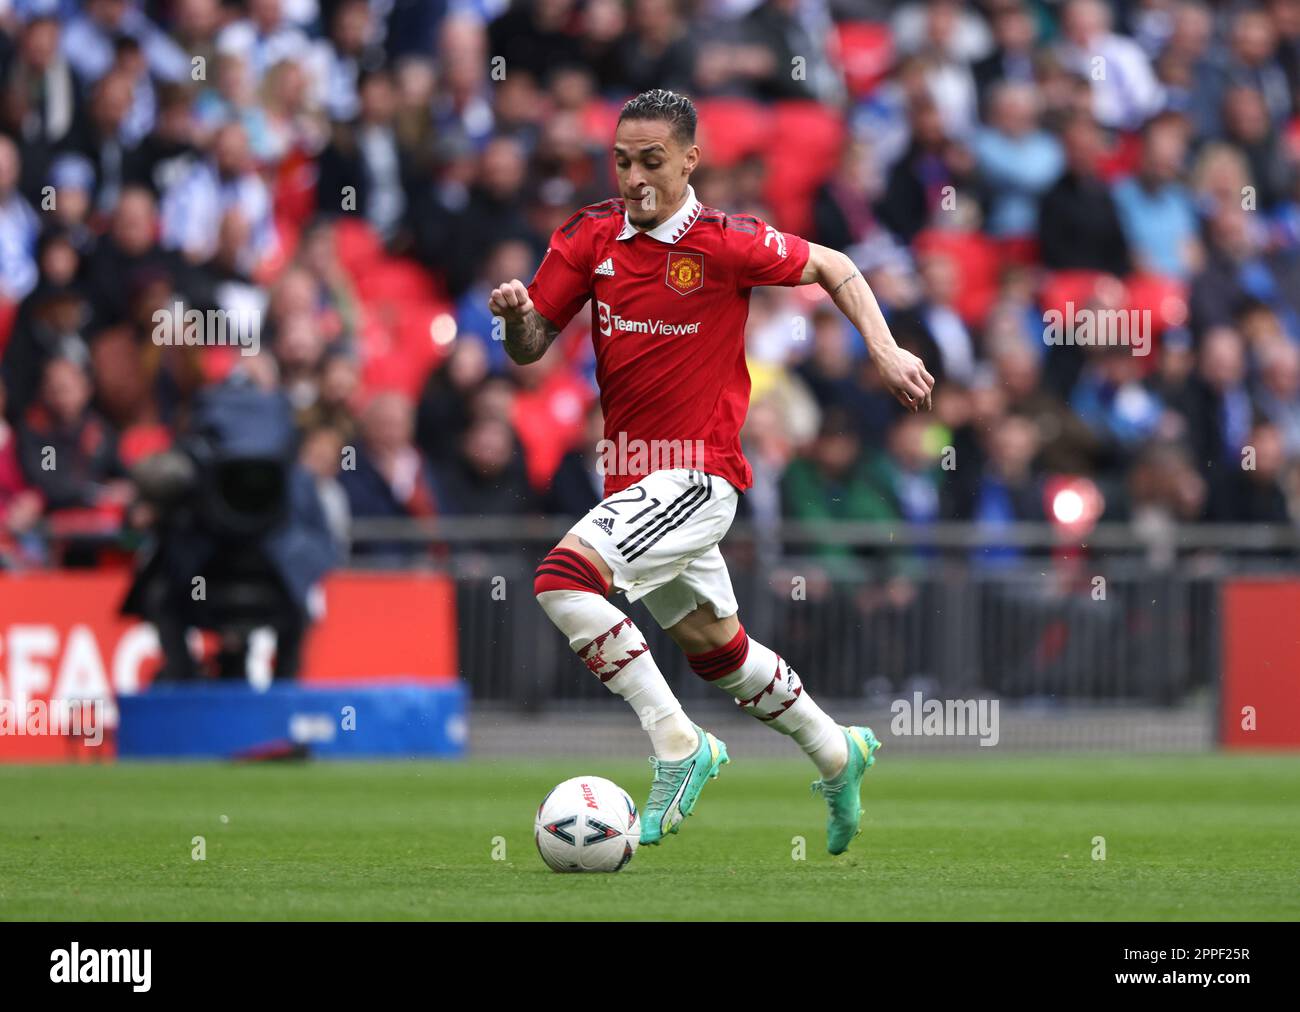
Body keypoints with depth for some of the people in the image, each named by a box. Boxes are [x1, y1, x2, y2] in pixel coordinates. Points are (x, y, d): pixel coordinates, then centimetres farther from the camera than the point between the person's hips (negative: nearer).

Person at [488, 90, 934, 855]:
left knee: (564, 578, -25)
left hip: (699, 473, -7)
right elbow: (531, 349, 3)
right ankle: (837, 752, 41)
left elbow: (831, 267, 4)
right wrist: (517, 312, -19)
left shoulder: (725, 243, -11)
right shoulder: (592, 237, 2)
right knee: (715, 646, 20)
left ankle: (679, 745, -17)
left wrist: (886, 349, -6)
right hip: (634, 476, 7)